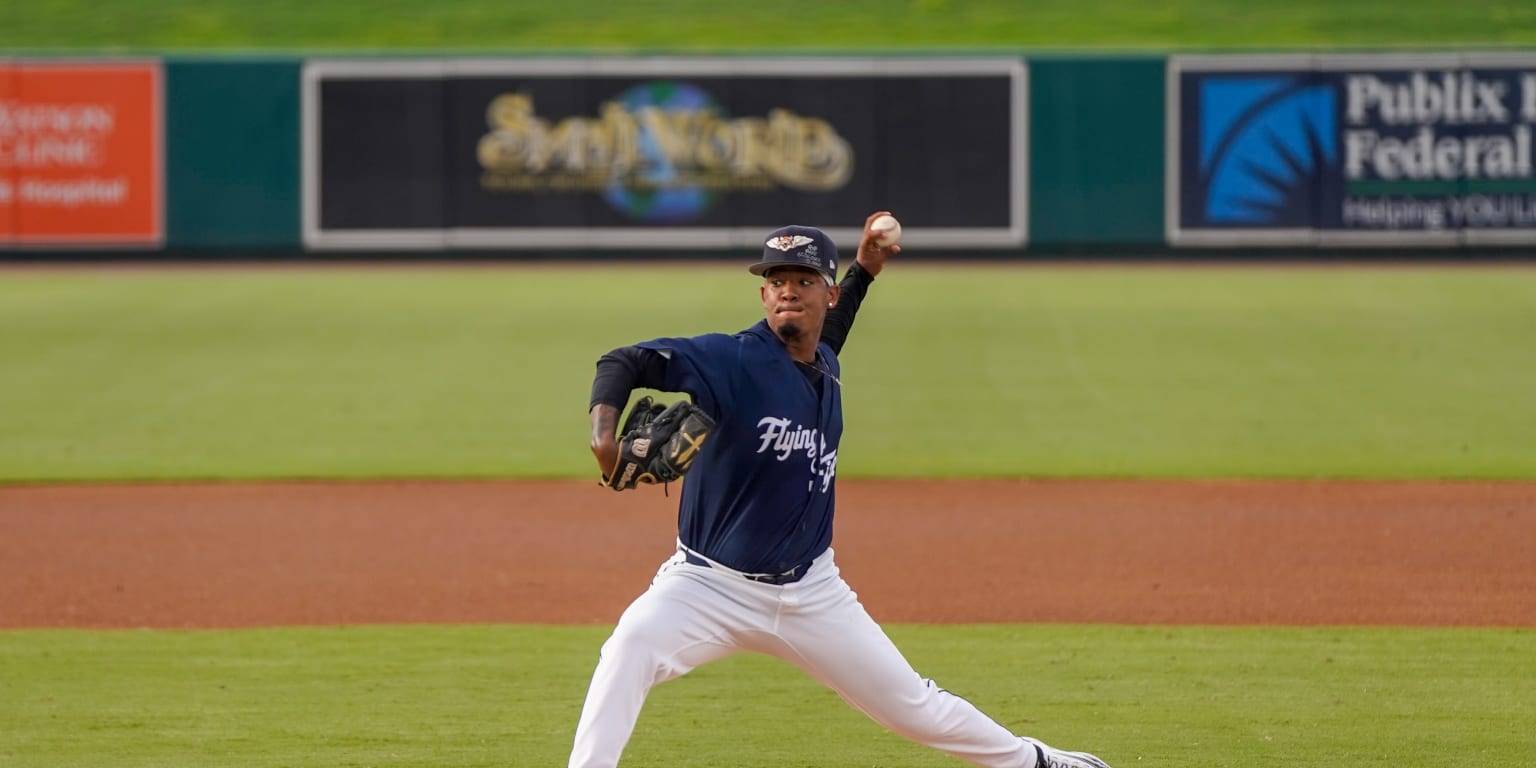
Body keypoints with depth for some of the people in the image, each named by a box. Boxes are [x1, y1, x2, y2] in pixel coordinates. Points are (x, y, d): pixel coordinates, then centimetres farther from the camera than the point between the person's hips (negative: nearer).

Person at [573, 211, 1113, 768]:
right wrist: (604, 431, -44)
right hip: (710, 583, -5)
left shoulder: (825, 369, 4)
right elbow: (625, 363, -25)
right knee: (631, 645, -34)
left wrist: (864, 270, 25)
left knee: (911, 704, 13)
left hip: (811, 593, 5)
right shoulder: (732, 360, -17)